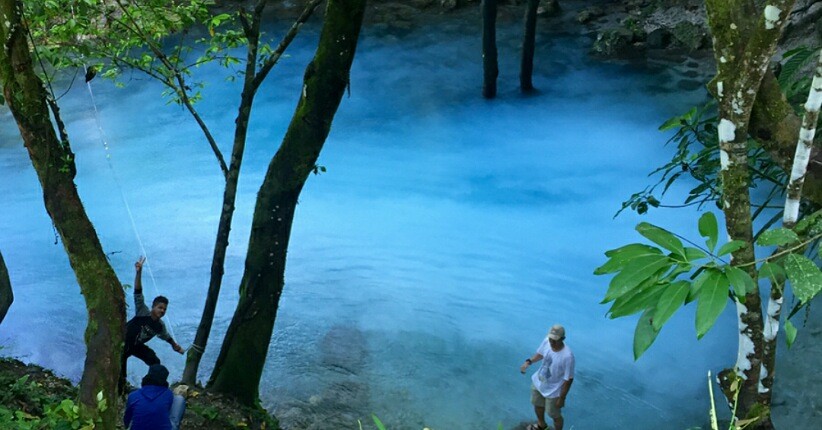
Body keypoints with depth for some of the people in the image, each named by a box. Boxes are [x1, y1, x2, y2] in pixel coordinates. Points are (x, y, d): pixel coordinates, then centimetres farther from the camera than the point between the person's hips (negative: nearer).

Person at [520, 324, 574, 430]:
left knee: (554, 415, 17)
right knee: (537, 405, 32)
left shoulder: (567, 356, -37)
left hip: (553, 391, -7)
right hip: (538, 382, 7)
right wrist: (529, 361, -14)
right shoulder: (547, 341, -20)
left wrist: (562, 398, -17)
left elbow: (569, 379, -25)